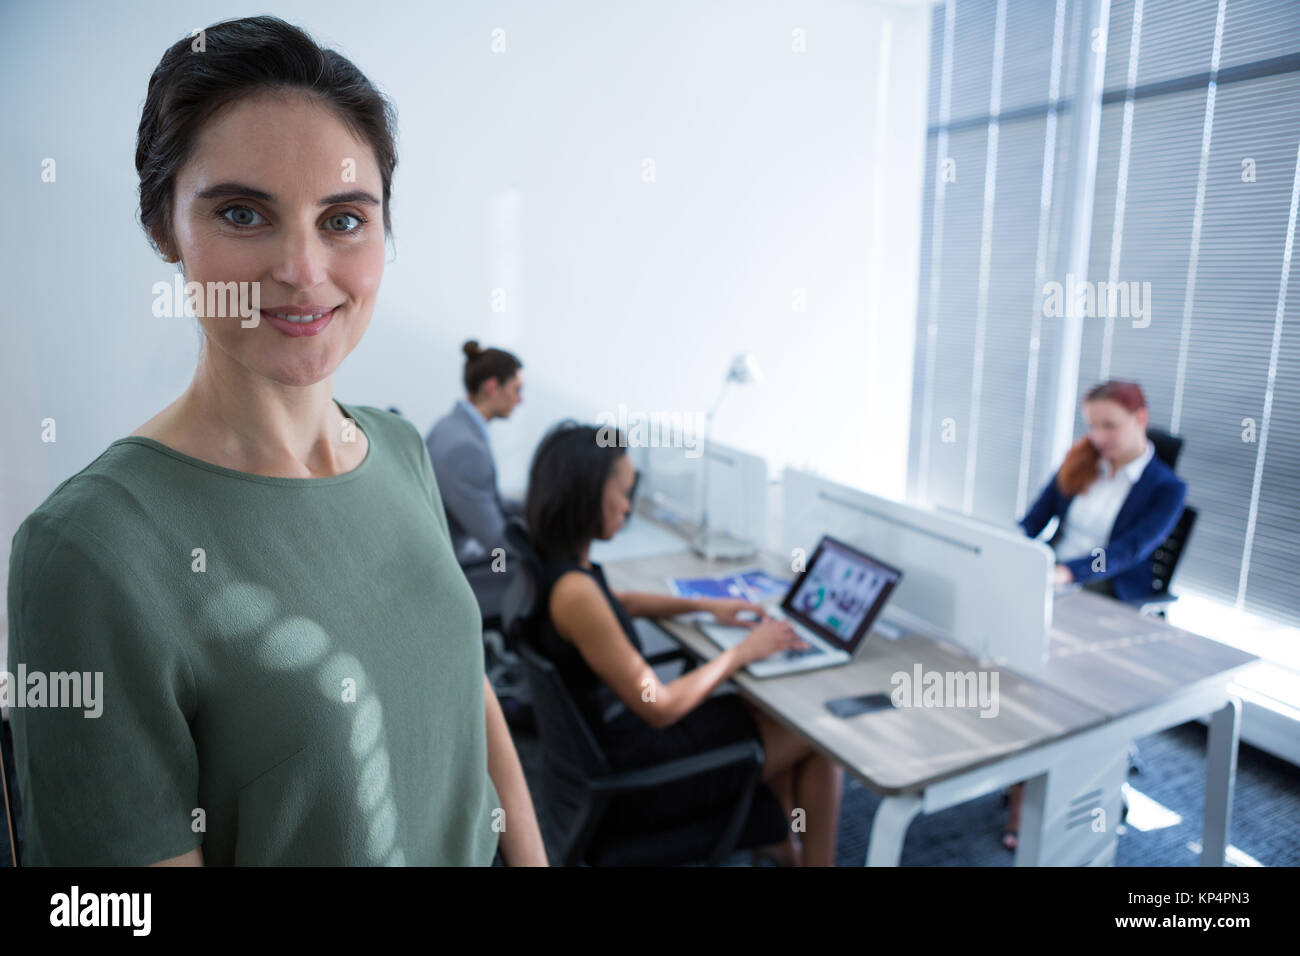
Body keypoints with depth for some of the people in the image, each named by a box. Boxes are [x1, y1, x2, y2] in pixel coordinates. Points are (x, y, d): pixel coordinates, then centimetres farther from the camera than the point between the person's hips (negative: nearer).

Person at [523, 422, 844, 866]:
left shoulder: (552, 560, -3)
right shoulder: (574, 591, -32)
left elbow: (617, 602, 19)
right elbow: (659, 707, -26)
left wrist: (705, 604, 9)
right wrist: (742, 652, -13)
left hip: (606, 740, 9)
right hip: (632, 780, -9)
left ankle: (783, 846, 36)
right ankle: (817, 860, 26)